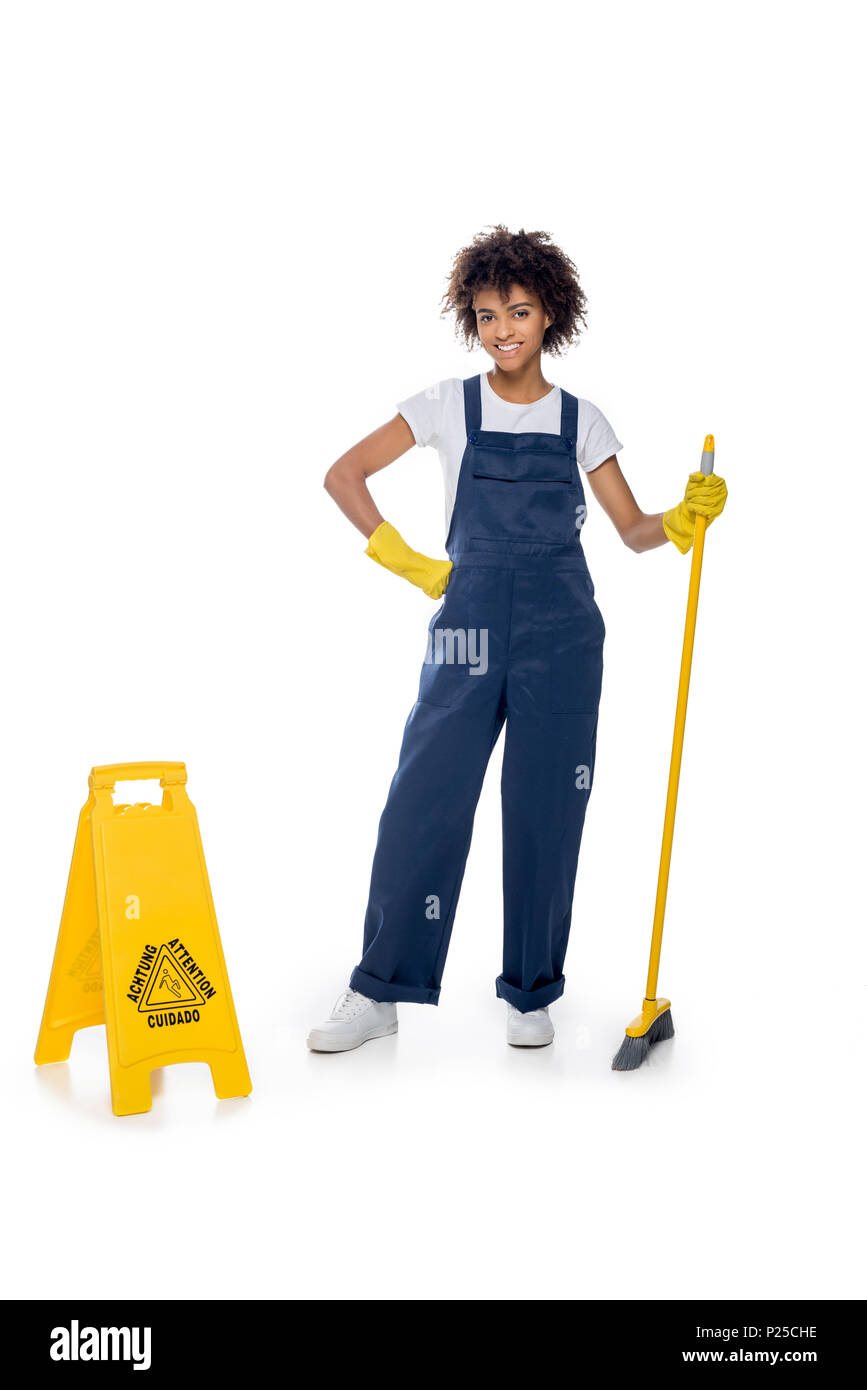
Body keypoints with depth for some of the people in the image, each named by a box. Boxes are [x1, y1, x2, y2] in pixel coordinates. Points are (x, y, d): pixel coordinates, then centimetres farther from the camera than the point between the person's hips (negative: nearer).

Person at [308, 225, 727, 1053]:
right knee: (423, 801, -5)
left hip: (561, 632, 1)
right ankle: (379, 993, 6)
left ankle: (530, 993, 18)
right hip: (468, 626, -1)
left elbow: (634, 529, 8)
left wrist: (685, 519, -12)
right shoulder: (450, 405, 4)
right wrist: (405, 563, 0)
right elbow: (344, 474, 4)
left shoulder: (579, 420, 8)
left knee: (545, 809, 3)